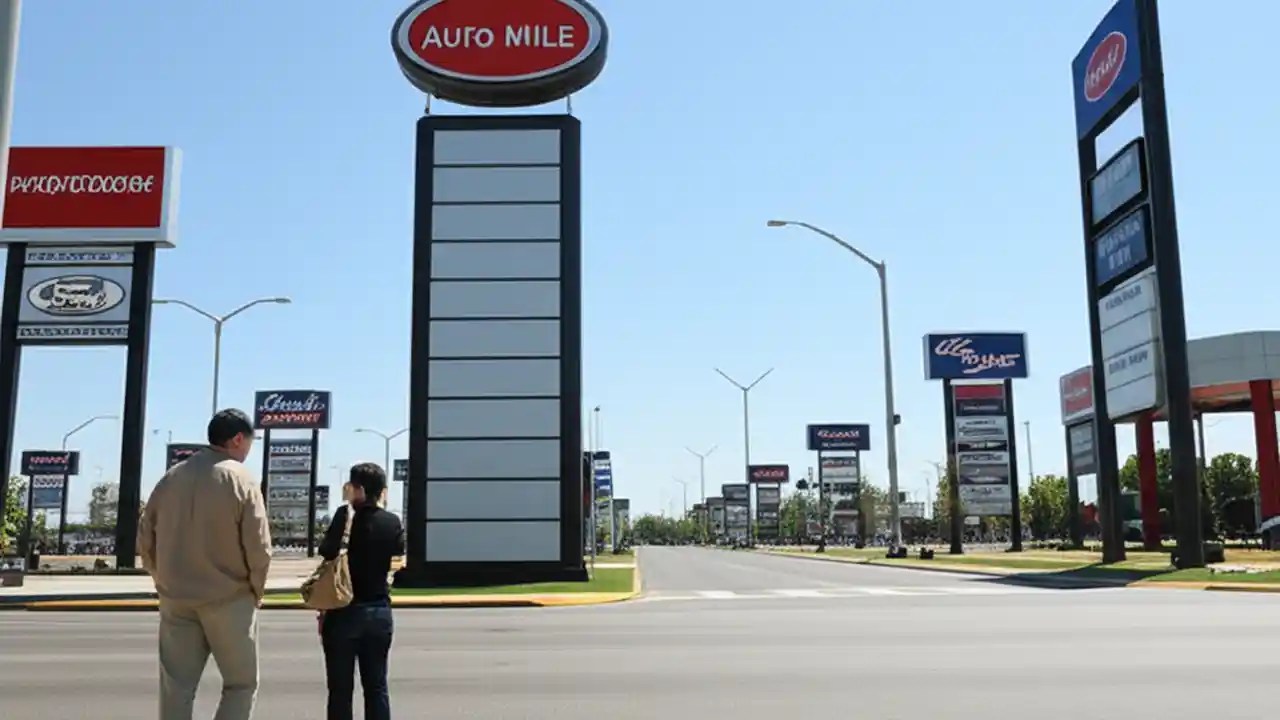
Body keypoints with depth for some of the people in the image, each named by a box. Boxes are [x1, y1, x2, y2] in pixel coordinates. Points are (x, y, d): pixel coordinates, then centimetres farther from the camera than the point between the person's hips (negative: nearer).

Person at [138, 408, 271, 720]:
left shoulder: (171, 477, 5)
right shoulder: (241, 480, -11)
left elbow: (145, 539, 9)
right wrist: (256, 591, 1)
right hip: (229, 600, -5)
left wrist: (166, 581, 17)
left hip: (176, 599, 5)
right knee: (241, 684, 8)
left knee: (176, 688, 10)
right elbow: (258, 548, -13)